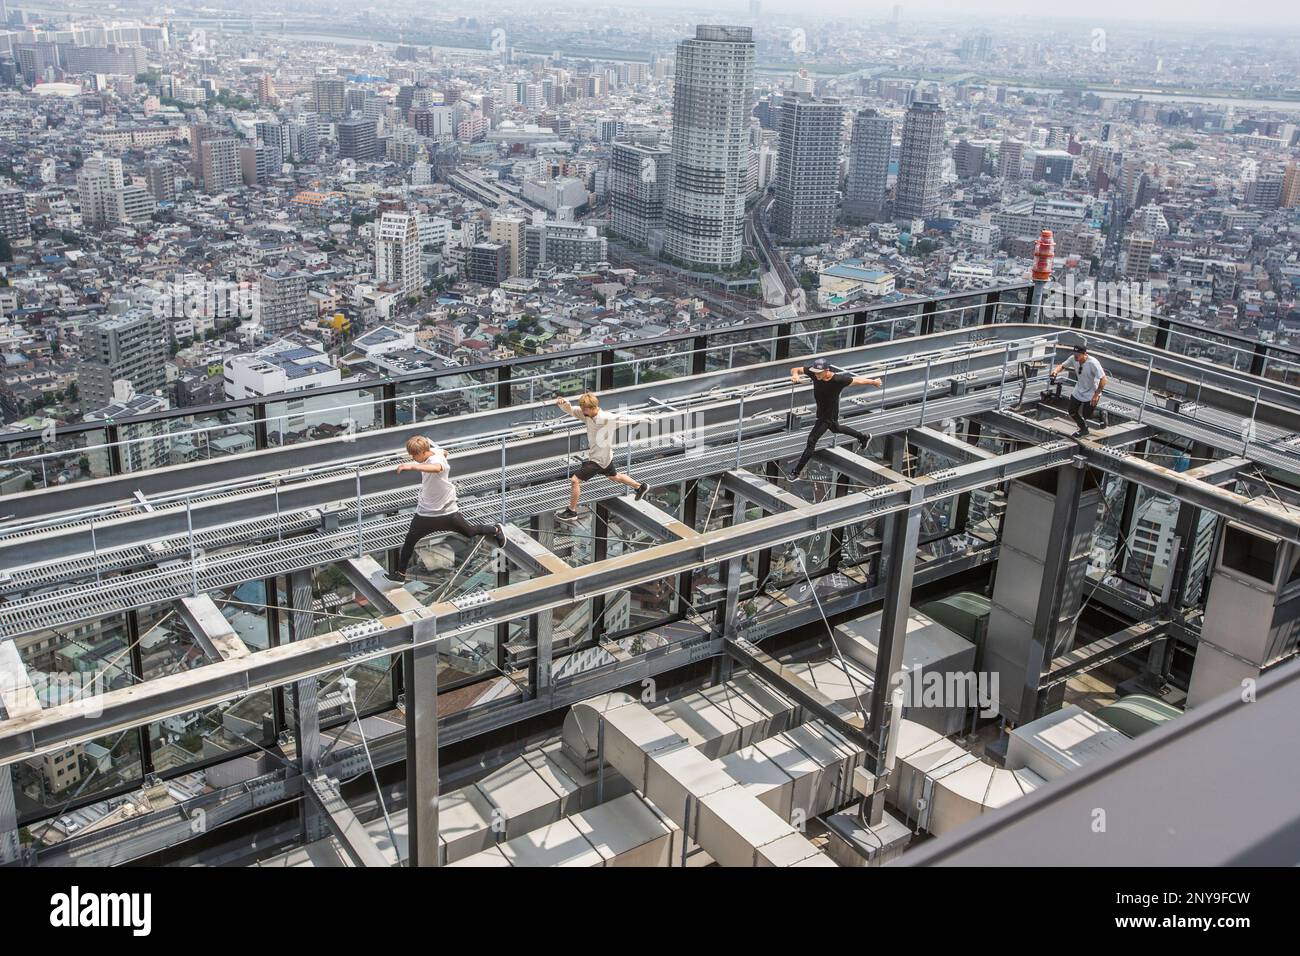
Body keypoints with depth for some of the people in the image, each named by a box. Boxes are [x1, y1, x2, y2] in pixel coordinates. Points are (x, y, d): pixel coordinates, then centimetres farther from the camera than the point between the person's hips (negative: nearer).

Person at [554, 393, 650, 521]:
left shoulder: (607, 418, -30)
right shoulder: (586, 414, -10)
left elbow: (627, 419, -19)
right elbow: (569, 410, -10)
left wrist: (645, 417, -6)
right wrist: (563, 403, -33)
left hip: (599, 459, -8)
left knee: (575, 480, -7)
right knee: (614, 476, 29)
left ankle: (572, 512, 6)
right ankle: (641, 487, 48)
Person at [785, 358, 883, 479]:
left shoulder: (838, 380, -34)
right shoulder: (814, 372, -22)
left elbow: (858, 380, -17)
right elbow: (795, 369, -12)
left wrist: (873, 382, -1)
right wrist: (795, 375, -37)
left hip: (829, 415, -7)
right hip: (821, 411, 7)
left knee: (811, 440, -7)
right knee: (835, 429, 32)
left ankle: (797, 471, 4)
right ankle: (864, 438, 55)